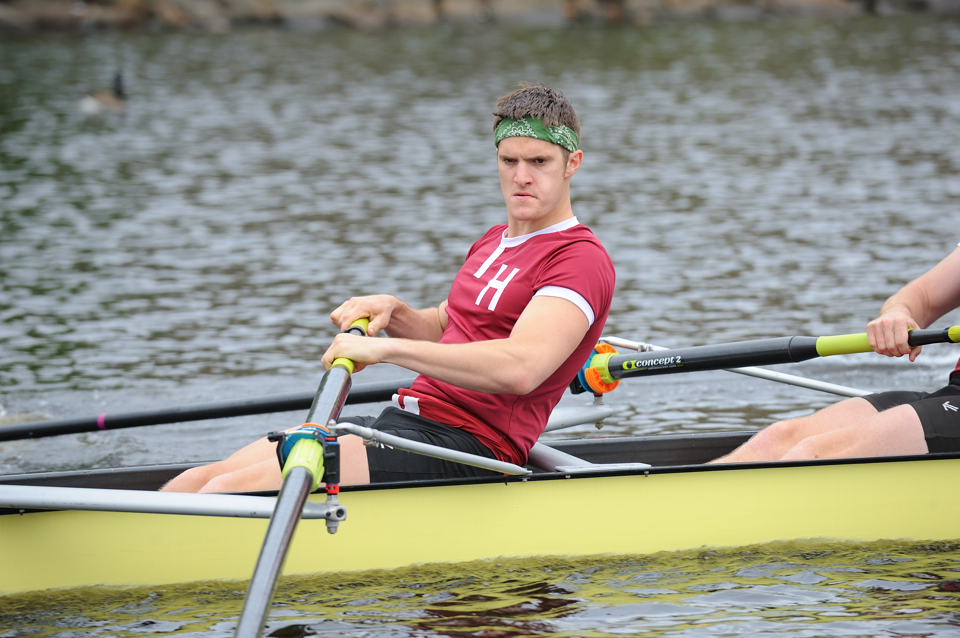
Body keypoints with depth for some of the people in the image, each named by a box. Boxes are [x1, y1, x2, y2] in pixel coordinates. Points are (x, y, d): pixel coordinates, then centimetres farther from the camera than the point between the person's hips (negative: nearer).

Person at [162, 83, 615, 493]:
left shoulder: (581, 260, -8)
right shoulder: (494, 241, 23)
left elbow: (520, 367, -26)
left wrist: (387, 347, -29)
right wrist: (393, 313, 10)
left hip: (466, 450, -9)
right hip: (400, 422, 9)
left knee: (227, 494, -23)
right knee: (197, 482, -5)